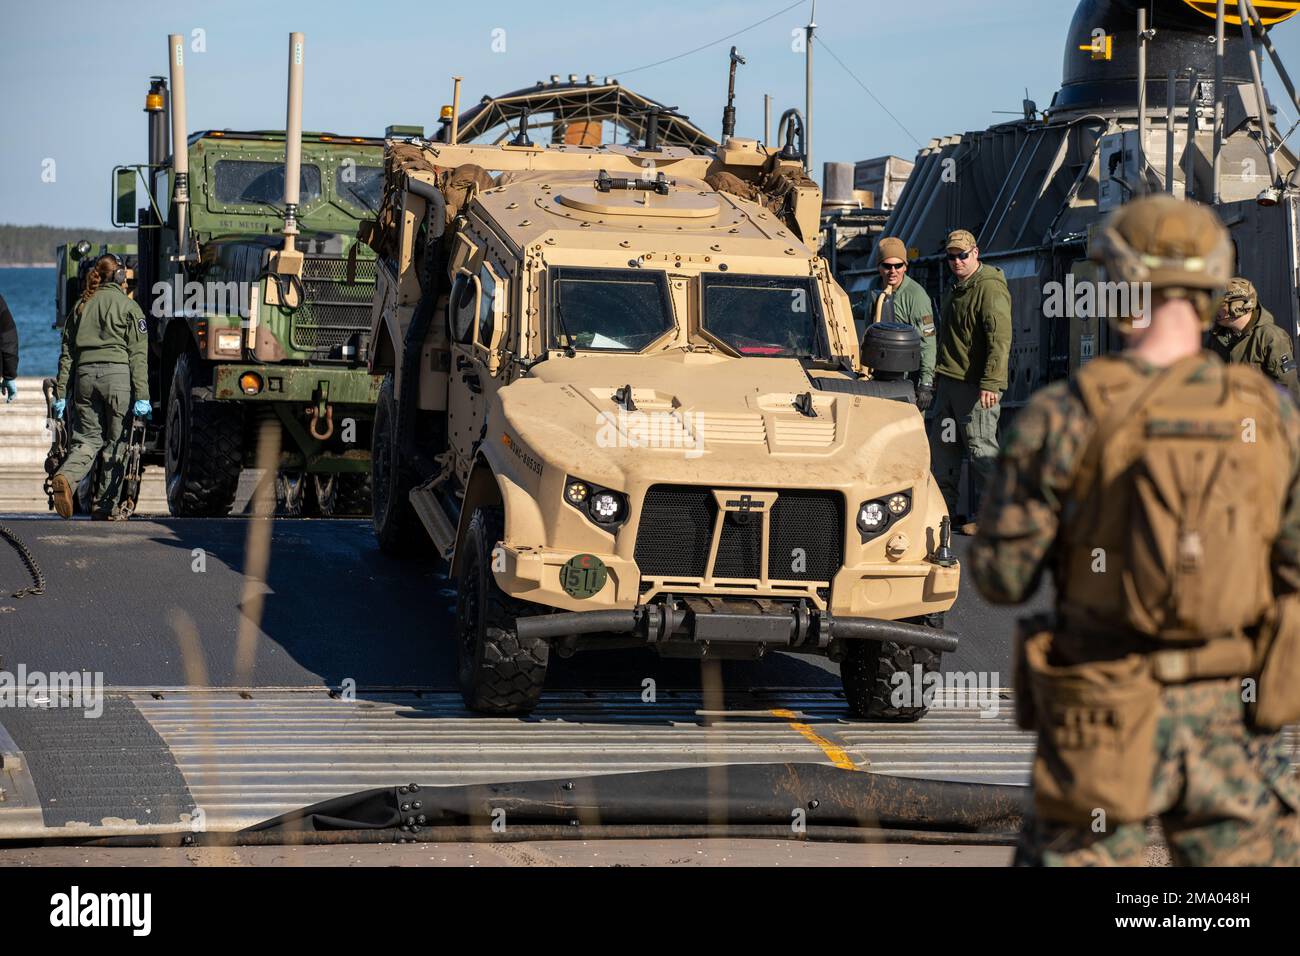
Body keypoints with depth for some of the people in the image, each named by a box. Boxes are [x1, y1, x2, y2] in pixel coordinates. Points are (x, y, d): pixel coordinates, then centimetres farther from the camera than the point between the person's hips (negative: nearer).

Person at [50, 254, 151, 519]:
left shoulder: (82, 306, 17)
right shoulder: (128, 307, 4)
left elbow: (67, 352, 14)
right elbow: (138, 354, -4)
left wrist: (60, 393, 14)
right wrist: (142, 396, -7)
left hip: (85, 373, 4)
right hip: (117, 372, -4)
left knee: (88, 438, 6)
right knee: (115, 441, 4)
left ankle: (65, 477, -24)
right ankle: (106, 505, 4)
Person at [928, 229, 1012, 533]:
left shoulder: (990, 289, -14)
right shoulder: (956, 290, 18)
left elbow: (999, 340, -22)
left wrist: (991, 383, -29)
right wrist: (938, 376, 24)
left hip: (975, 386, -10)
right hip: (949, 383, 10)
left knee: (981, 450, -4)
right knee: (941, 447, 13)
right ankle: (943, 508, 22)